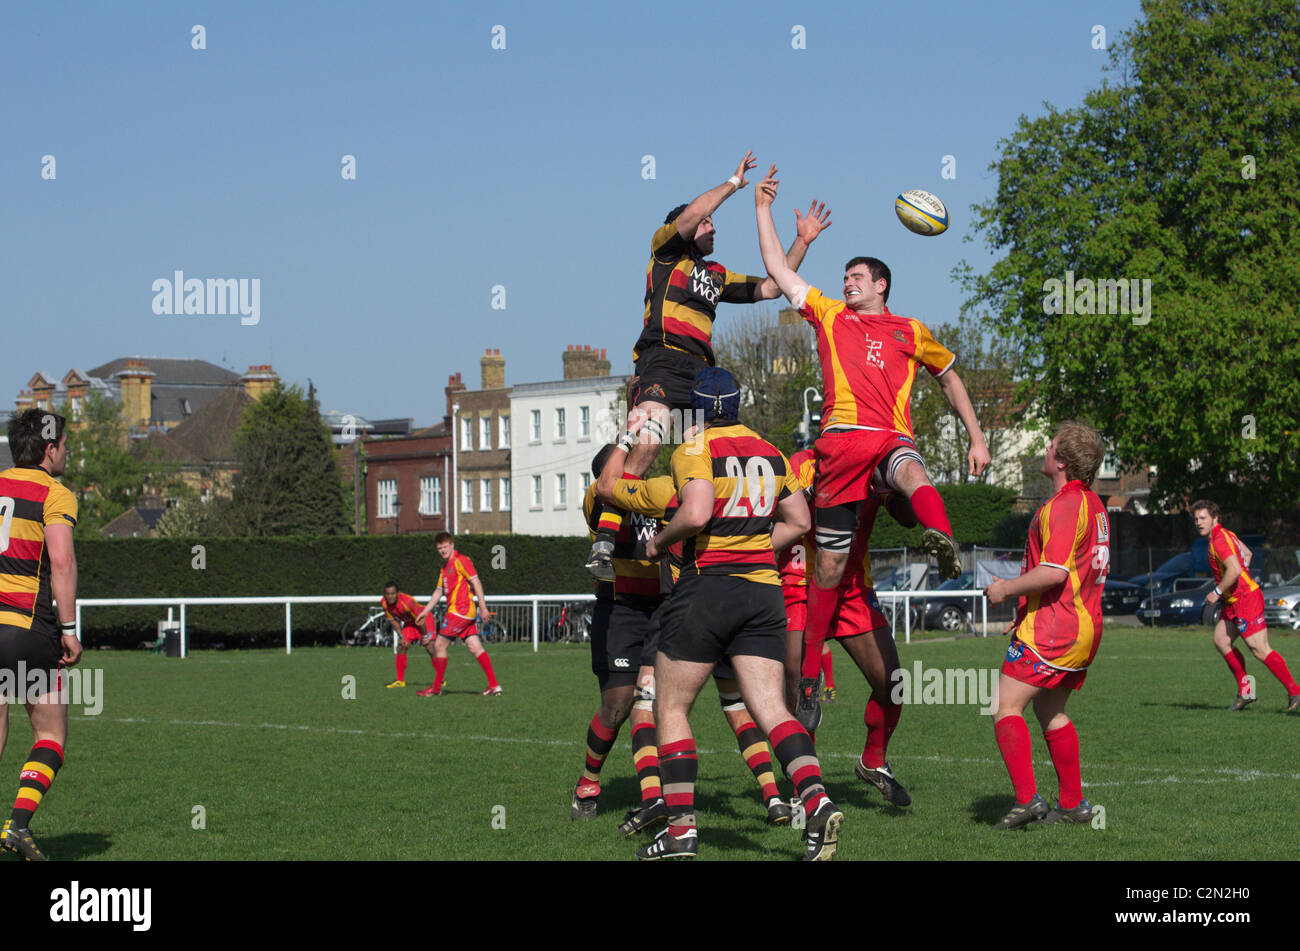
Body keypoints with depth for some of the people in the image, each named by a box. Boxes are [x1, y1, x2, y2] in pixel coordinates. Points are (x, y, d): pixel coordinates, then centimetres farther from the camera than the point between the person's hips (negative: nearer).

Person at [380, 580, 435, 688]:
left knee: (431, 648, -15)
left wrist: (424, 636, -16)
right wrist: (401, 637, -6)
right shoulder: (384, 603, -19)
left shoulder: (407, 602, -38)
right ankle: (400, 681, 2)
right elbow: (393, 620, -3)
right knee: (401, 647, -6)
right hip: (409, 623, 6)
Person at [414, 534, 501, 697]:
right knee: (475, 648, 3)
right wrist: (425, 611, 24)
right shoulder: (445, 567, 20)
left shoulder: (460, 560, -8)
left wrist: (483, 608, -18)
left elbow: (476, 582, -13)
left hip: (460, 610, -9)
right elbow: (439, 591, 26)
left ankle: (437, 687, 3)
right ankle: (494, 685, -2)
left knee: (439, 645, -4)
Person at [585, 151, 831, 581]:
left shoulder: (717, 275, 30)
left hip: (701, 373, 8)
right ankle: (604, 542, -31)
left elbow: (770, 287, 31)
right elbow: (691, 213, -5)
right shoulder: (666, 250, 12)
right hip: (662, 364, -8)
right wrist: (734, 183, 6)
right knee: (645, 445, -26)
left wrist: (802, 242, 25)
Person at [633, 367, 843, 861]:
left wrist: (659, 541, -4)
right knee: (770, 709, 0)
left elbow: (695, 514, -21)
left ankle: (681, 826, 2)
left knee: (670, 709, 6)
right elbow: (799, 521, 18)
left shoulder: (694, 451, -6)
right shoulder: (771, 454, 14)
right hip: (763, 592, 5)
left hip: (706, 587, -5)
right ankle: (817, 801, -22)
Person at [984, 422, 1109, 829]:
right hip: (1085, 626, 10)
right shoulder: (1093, 504, 15)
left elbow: (1053, 572, -25)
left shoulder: (1063, 505, -17)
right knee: (1050, 711, 18)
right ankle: (1072, 803, 19)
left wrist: (1006, 588, -12)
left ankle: (1027, 799, -18)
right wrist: (1027, 610, 23)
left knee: (1007, 706, -9)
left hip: (1052, 628, -10)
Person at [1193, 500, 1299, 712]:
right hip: (1233, 601, 11)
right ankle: (1245, 692, 15)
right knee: (1221, 641, 11)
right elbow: (1247, 554, 29)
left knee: (1260, 650, -12)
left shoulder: (1219, 539, -16)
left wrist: (1217, 592, -18)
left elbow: (1235, 569, -28)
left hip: (1245, 600, -11)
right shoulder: (1225, 535, 15)